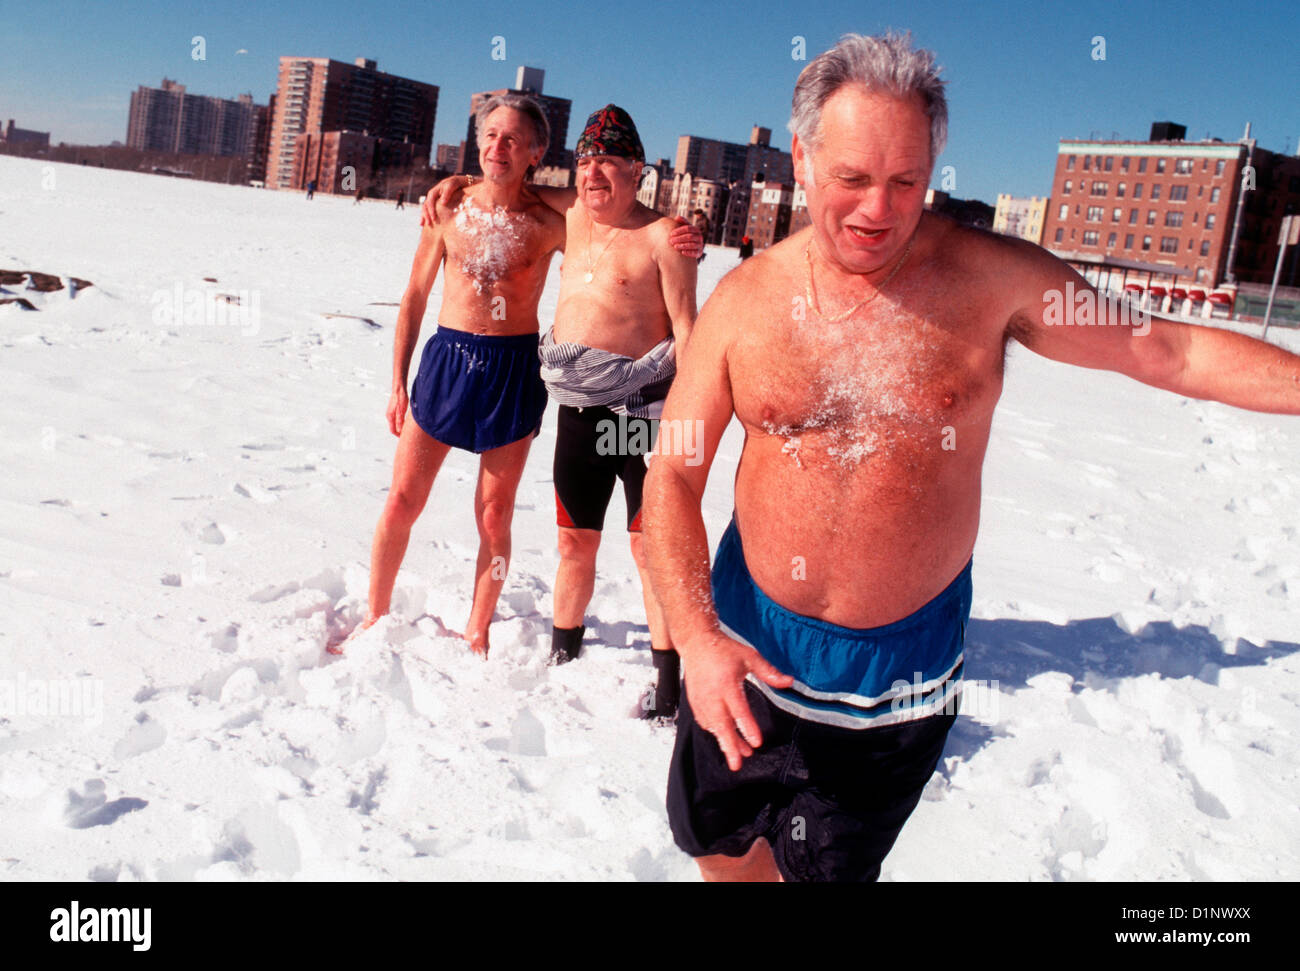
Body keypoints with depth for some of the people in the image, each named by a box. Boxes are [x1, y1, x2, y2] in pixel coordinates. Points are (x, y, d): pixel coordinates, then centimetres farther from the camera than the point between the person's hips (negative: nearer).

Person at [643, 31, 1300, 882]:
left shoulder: (991, 278, -10)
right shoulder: (745, 298, -8)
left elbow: (1169, 350, -1)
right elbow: (674, 476, -7)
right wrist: (695, 636, -18)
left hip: (896, 672, -2)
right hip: (745, 647, 2)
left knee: (827, 867, 14)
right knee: (715, 840, 20)